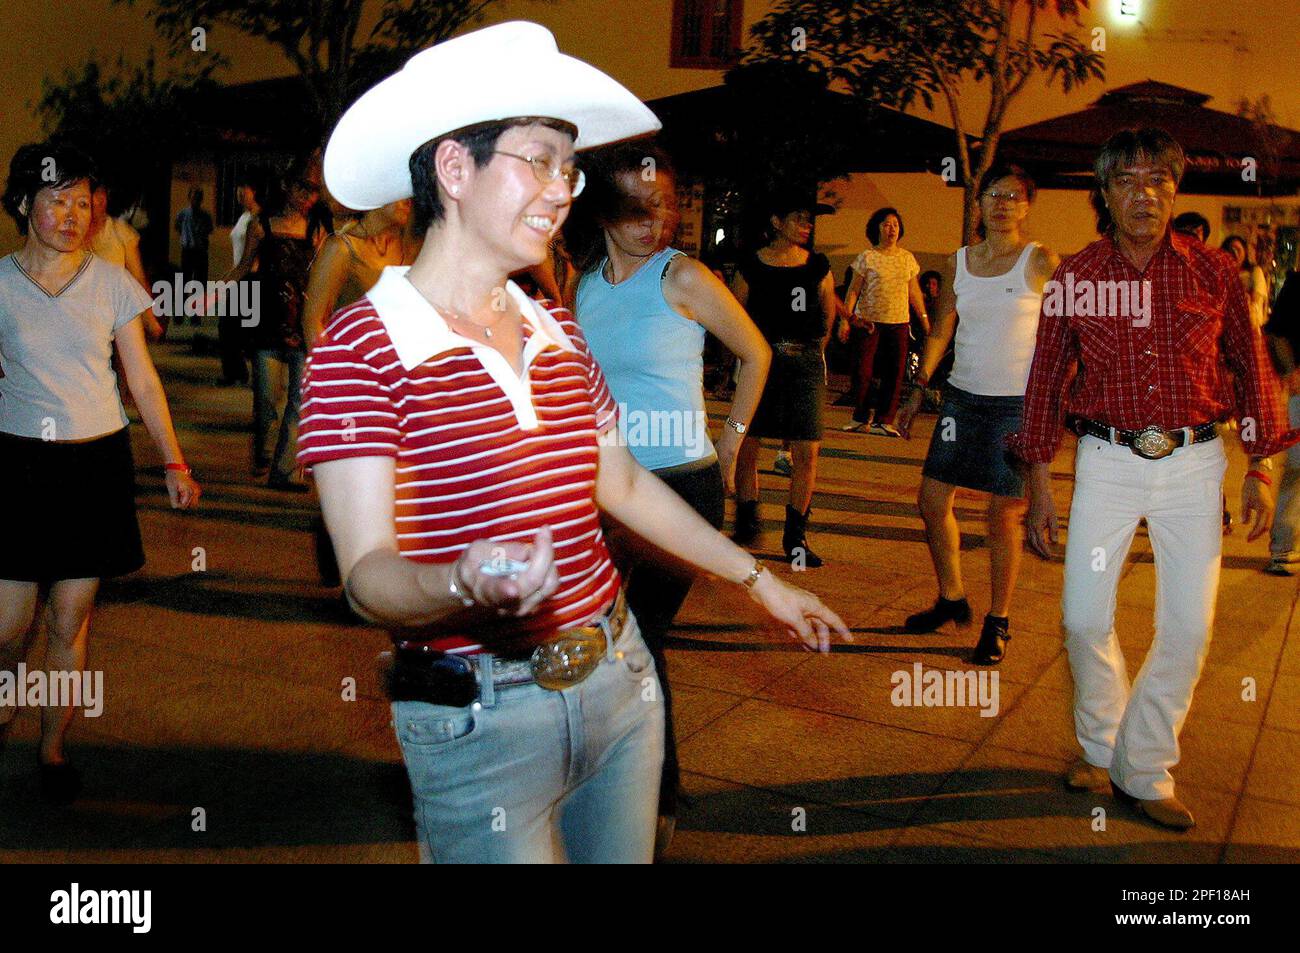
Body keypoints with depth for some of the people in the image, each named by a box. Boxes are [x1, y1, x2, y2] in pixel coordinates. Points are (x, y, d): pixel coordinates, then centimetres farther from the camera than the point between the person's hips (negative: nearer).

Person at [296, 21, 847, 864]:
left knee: (625, 851, 20)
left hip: (619, 682, 6)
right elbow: (369, 572, -17)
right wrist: (462, 583, -38)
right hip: (479, 722, -6)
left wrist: (759, 581, 18)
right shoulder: (362, 346, -12)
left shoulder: (558, 333, 8)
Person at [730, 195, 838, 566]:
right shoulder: (751, 266, 1)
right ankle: (746, 523, 21)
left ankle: (795, 535, 9)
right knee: (746, 447, 1)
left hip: (806, 362, 1)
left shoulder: (818, 266, 6)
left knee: (807, 453, -4)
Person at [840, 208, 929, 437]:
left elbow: (914, 292, 15)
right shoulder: (867, 257, 0)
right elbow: (853, 290, -1)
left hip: (898, 322, 3)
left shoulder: (907, 258, 10)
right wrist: (846, 319, -9)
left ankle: (884, 421, 7)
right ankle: (862, 417, 10)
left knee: (895, 373, 0)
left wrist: (925, 319, 13)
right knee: (863, 372, -4)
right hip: (868, 320, -3)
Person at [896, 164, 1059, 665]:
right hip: (962, 397, 5)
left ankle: (998, 621, 16)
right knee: (932, 499, 6)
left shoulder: (1041, 262, -5)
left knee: (1004, 515, 0)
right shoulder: (959, 262, 8)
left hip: (1018, 403, -5)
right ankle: (951, 599, 26)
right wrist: (918, 389, 13)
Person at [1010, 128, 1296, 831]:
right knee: (1084, 617, -3)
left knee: (1188, 627, 1)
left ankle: (1143, 771, 20)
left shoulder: (1212, 272, -1)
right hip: (1107, 462, 0)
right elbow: (1046, 383, 4)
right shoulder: (1074, 278, -1)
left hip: (1192, 464, 1)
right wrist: (1038, 487, 3)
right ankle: (1101, 748, 24)